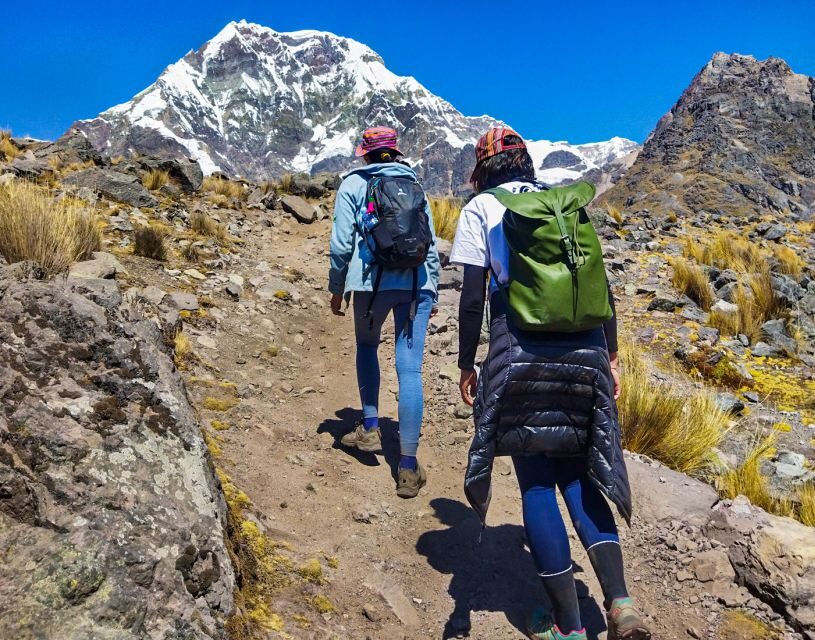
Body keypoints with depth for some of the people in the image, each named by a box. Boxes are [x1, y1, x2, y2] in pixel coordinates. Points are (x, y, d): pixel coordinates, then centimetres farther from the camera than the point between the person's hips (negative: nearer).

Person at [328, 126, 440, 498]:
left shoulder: (353, 184, 7)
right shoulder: (415, 186, 17)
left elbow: (341, 243, 1)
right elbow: (432, 246, 15)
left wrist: (337, 288, 12)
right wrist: (433, 292, 21)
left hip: (372, 282, -1)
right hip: (417, 285, 2)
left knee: (366, 346, 26)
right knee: (410, 370, -3)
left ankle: (370, 428, 22)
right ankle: (408, 466, -4)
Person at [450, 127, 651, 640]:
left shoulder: (481, 209, 3)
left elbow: (473, 298, -5)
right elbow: (602, 286, 12)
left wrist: (467, 366, 4)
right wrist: (610, 355, 18)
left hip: (520, 358, -4)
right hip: (584, 355, 4)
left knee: (537, 484, 6)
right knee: (578, 476, 16)